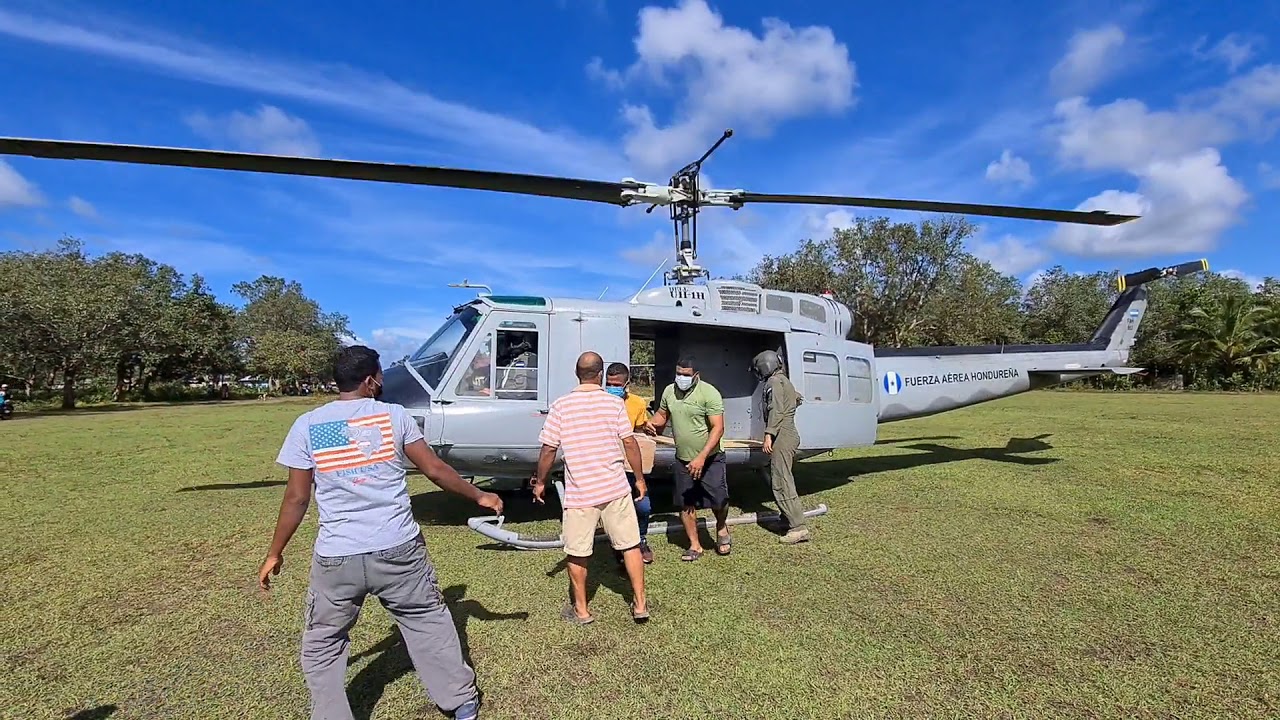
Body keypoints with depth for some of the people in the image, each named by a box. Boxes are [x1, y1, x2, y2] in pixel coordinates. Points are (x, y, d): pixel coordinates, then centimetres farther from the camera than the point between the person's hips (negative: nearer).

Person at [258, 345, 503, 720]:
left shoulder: (307, 425, -1)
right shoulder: (394, 415, -2)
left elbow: (296, 498, 0)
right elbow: (435, 469, 1)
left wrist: (275, 553, 14)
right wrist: (479, 496, 13)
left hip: (336, 557, 0)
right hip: (398, 548, 1)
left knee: (322, 645, 22)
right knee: (429, 622, 18)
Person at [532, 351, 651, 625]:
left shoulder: (560, 406, -5)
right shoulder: (614, 403, -4)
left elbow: (548, 450, -4)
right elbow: (629, 443, -3)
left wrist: (540, 482, 10)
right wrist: (640, 478, 8)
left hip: (579, 492, -1)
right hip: (615, 489, 1)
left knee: (577, 553, 13)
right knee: (630, 545, 14)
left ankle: (581, 610, 25)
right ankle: (640, 605, 21)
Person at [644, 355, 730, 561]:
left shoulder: (709, 393, -18)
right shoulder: (669, 391, 0)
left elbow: (718, 428, -21)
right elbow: (662, 414, 16)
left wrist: (702, 457, -28)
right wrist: (653, 423, -9)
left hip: (710, 458, -5)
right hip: (683, 459, 5)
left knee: (719, 501, 0)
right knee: (686, 505, 9)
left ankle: (721, 529, 33)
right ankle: (694, 545, 26)